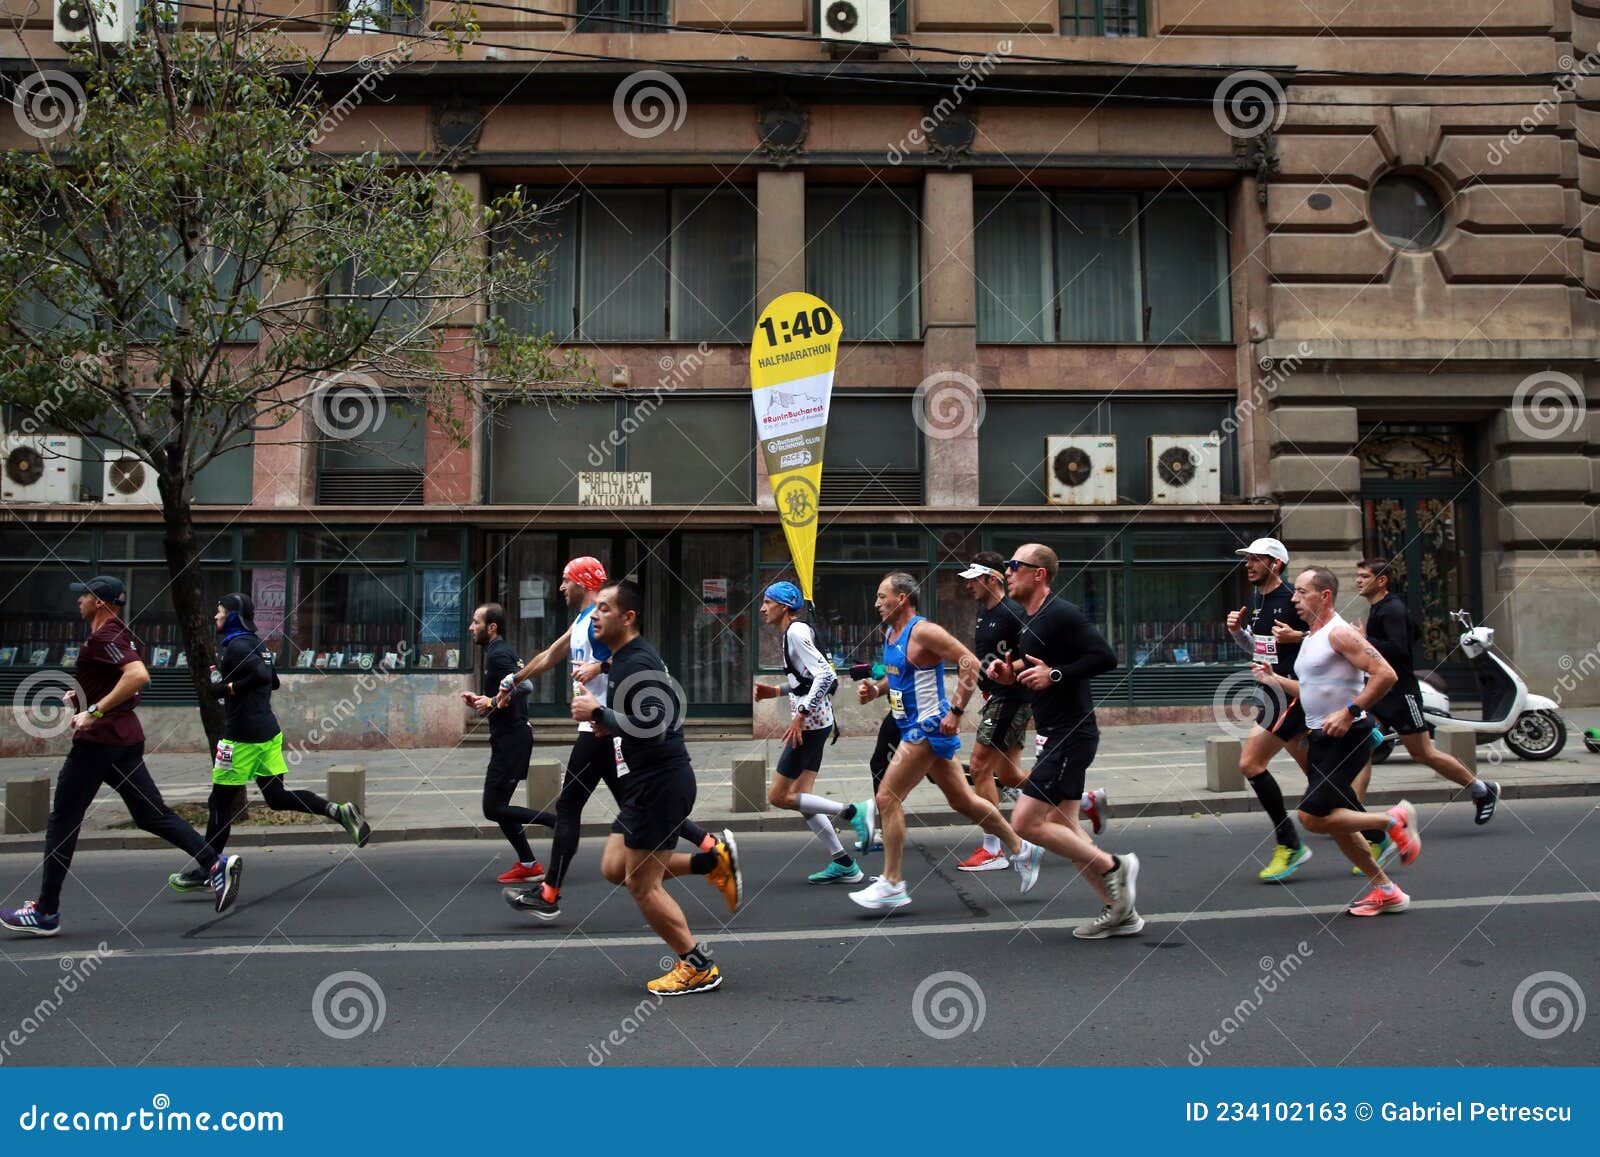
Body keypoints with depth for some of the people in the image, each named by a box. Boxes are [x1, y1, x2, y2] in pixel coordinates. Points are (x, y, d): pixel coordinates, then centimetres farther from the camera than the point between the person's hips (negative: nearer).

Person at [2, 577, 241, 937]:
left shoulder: (104, 636, -14)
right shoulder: (118, 634, 17)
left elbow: (138, 675, -29)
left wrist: (94, 711, -26)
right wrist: (83, 695, 15)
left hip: (99, 738, -10)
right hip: (126, 737, 10)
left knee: (63, 820, 1)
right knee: (153, 815, 8)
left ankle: (45, 913, 7)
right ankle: (217, 865, -3)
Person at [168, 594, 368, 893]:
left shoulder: (236, 646, -14)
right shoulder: (255, 643, 13)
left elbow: (262, 676, -30)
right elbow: (273, 682, 24)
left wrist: (227, 688, -17)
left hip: (244, 737, -9)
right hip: (268, 731, 9)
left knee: (220, 803, 3)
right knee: (277, 796, 12)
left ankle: (205, 871, 13)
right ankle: (339, 812, -2)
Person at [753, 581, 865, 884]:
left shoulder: (795, 632, -15)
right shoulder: (797, 631, 15)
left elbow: (825, 675, -24)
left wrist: (800, 715, -24)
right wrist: (777, 692, 16)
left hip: (810, 723, -10)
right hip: (816, 722, 10)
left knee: (777, 797, -3)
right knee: (800, 797, 12)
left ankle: (850, 811, -4)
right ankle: (843, 864, 14)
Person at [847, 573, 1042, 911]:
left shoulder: (923, 632, -17)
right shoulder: (891, 634, 11)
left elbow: (971, 664, -20)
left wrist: (956, 710, -23)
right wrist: (875, 688, 6)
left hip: (929, 726, -10)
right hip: (915, 727, 10)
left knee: (887, 797, -11)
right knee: (963, 800, 17)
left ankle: (891, 884, -4)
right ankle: (1020, 849, 31)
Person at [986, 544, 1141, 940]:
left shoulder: (1062, 615, -16)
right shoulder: (1029, 620, 14)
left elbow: (1106, 657, -22)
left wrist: (1054, 675, -22)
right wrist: (1009, 673, 7)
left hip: (1071, 733, -10)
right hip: (1057, 734, 10)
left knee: (1026, 822, -11)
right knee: (1061, 825, 12)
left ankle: (1114, 867, 2)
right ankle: (1120, 911, 20)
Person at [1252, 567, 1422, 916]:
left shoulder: (1339, 633, -14)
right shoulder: (1310, 638, 15)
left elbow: (1385, 675, -22)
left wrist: (1350, 712, -24)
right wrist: (1274, 678, 16)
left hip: (1347, 736, -10)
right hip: (1321, 737, 10)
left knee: (1311, 817, -14)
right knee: (1335, 820, 12)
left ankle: (1393, 820, 3)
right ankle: (1386, 891, 24)